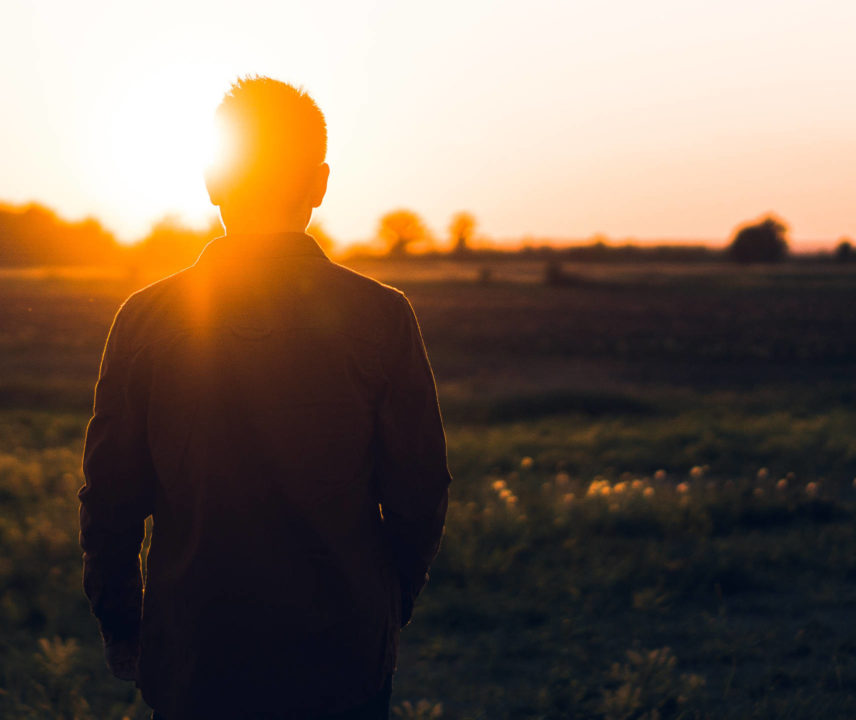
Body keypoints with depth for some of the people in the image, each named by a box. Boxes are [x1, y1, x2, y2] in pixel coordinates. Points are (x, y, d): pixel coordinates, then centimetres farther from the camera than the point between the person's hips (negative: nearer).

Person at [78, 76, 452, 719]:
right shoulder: (383, 317, -9)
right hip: (345, 665, 0)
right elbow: (420, 496, -5)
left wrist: (120, 627, 12)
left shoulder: (146, 318, -7)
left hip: (190, 660, 1)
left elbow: (110, 498, -2)